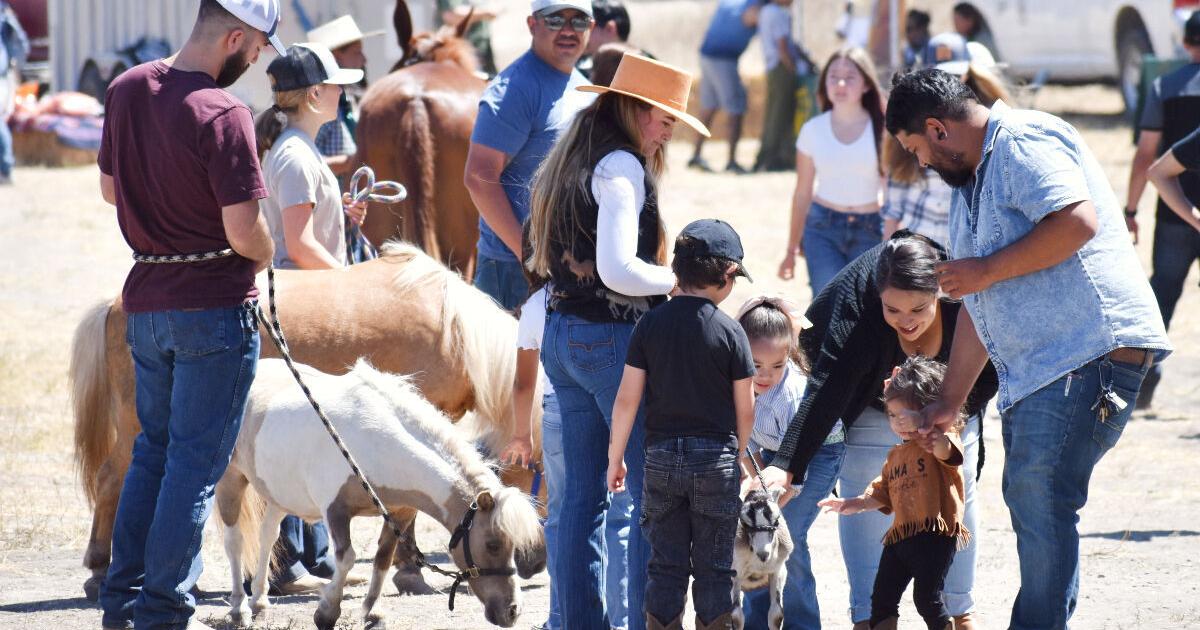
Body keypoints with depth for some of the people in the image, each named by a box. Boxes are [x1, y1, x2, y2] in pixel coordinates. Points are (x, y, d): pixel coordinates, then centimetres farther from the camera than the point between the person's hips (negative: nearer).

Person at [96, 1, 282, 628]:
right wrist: (265, 253, 0)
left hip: (145, 301, 7)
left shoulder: (126, 89, 3)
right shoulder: (222, 113, -20)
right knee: (197, 461, 2)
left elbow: (110, 187, 16)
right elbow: (244, 231, -20)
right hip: (214, 305, -7)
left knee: (153, 450, 19)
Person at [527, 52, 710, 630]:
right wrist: (681, 278, -9)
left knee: (583, 493, 11)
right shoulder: (621, 166, -15)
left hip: (562, 336, 9)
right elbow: (618, 272, -24)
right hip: (614, 338, -9)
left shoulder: (569, 161, 13)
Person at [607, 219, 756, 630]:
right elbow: (745, 408, -2)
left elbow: (627, 398, -2)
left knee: (666, 565, 8)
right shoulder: (729, 332, -7)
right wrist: (739, 456, 16)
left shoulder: (651, 324, -2)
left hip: (661, 457, 2)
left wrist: (615, 457, 7)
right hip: (716, 456, -2)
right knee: (714, 568, 5)